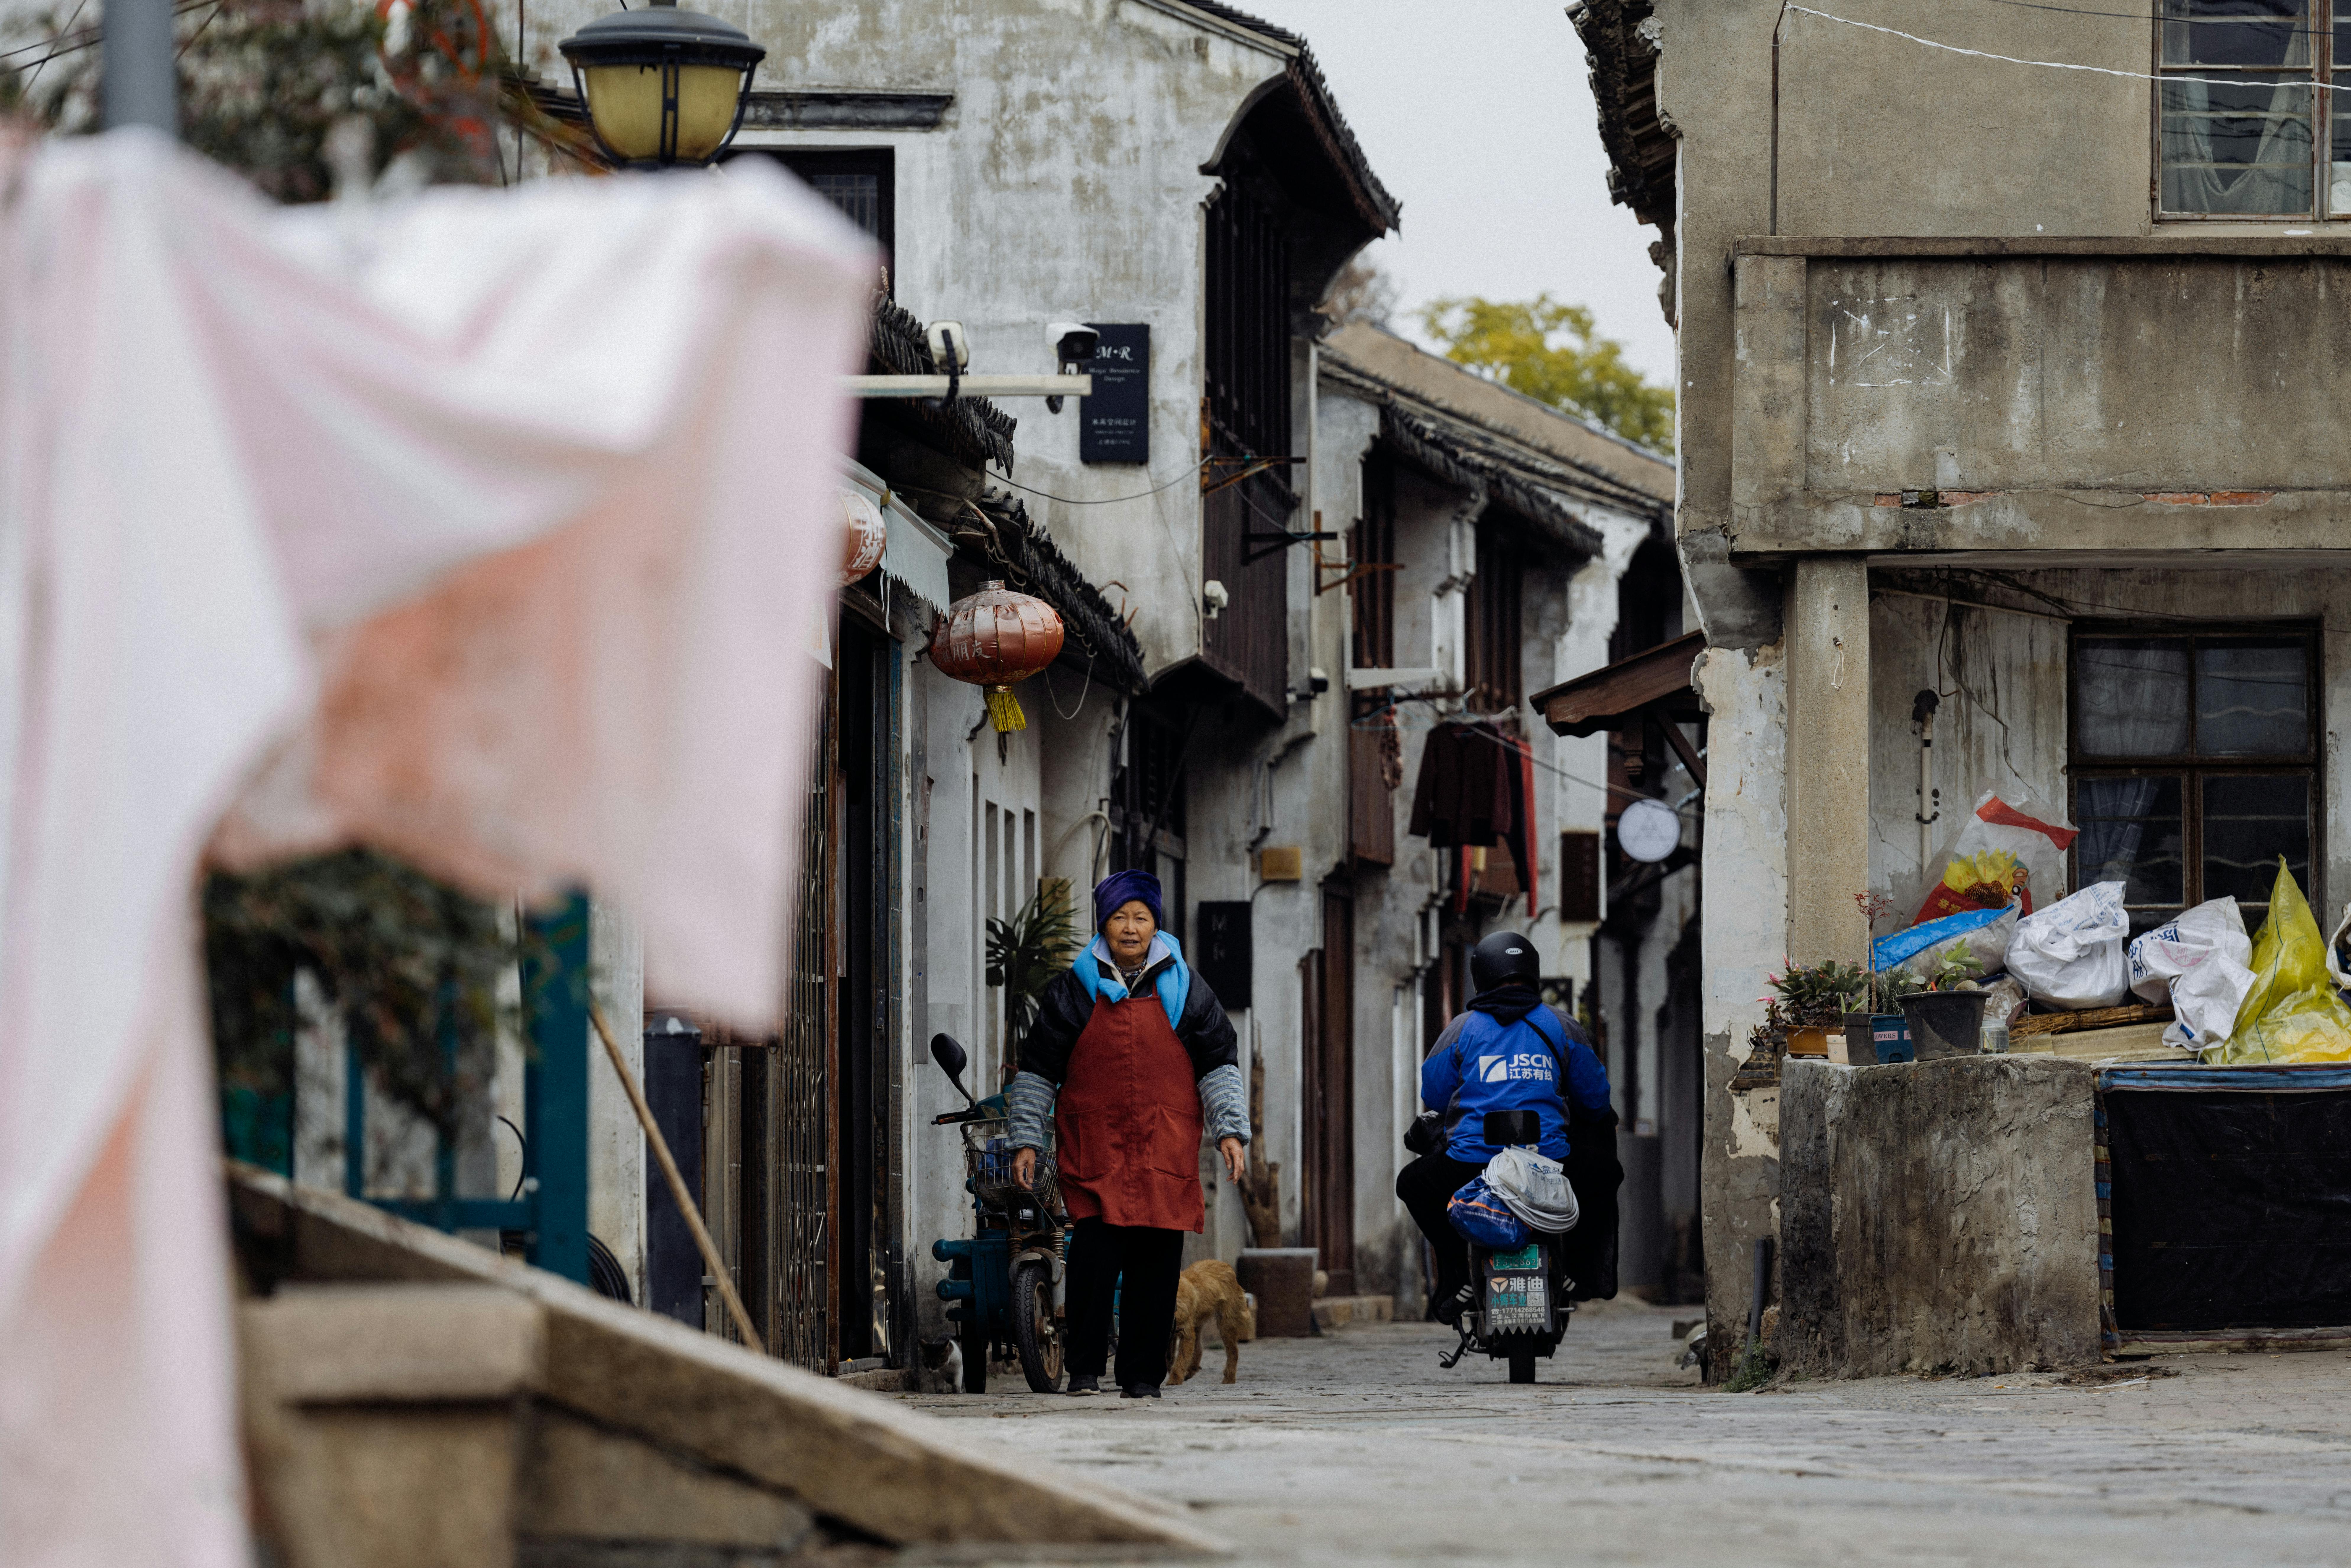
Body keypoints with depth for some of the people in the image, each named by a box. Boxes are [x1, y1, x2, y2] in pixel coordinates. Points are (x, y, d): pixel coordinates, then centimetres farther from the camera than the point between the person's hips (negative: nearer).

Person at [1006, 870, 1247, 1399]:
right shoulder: (1073, 990, 9)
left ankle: (1143, 1375, 8)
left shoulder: (1184, 988, 12)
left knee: (1156, 1267, 0)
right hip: (1093, 1151, -1)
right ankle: (1085, 1370, -5)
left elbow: (1219, 1063, 13)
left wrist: (1230, 1131, 3)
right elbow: (1036, 1071, 11)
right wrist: (1026, 1141, 6)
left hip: (1166, 1153, 1)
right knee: (1094, 1258, -13)